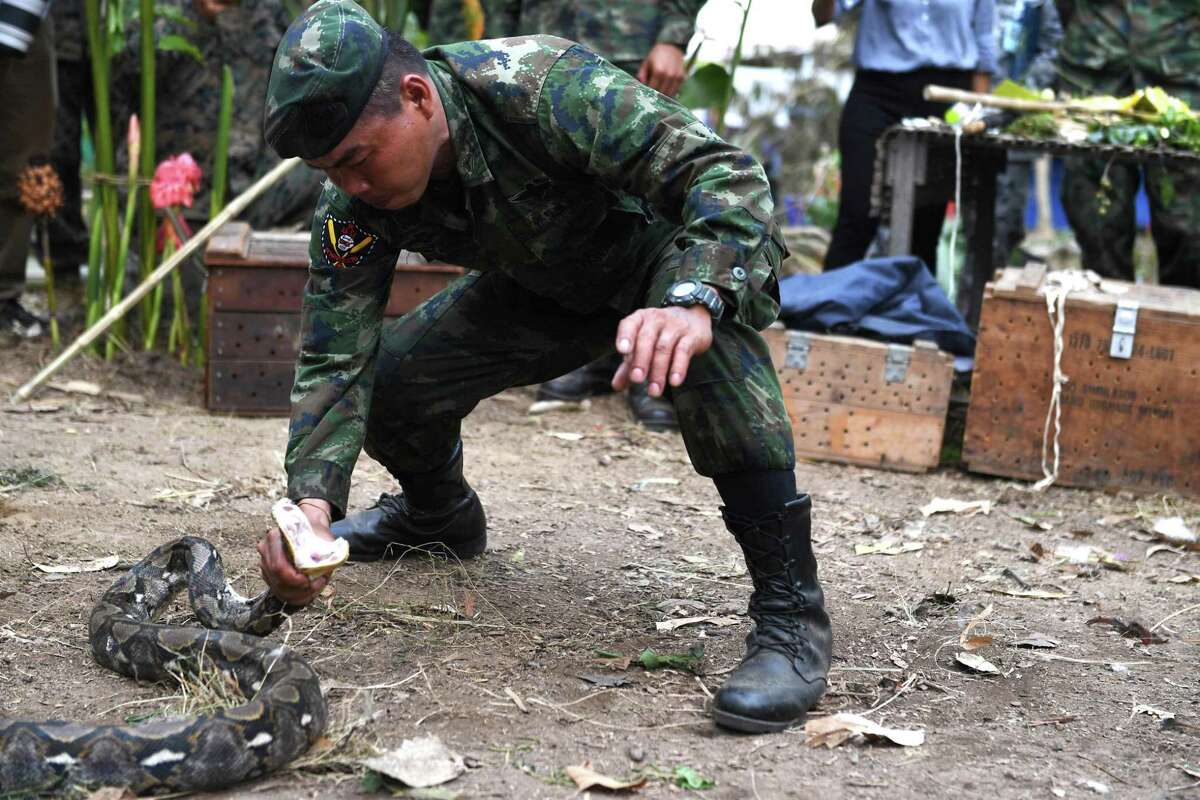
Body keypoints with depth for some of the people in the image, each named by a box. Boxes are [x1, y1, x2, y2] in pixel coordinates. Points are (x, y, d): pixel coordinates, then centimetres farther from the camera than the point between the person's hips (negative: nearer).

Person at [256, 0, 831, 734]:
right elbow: (335, 361, -23)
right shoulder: (354, 204, -21)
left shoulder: (542, 87, -38)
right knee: (389, 380, -8)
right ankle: (441, 515, 28)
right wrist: (311, 497, -40)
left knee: (709, 342, -39)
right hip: (547, 287, 6)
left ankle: (790, 610, -31)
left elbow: (726, 174, -43)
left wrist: (694, 304, -62)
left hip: (671, 259, -5)